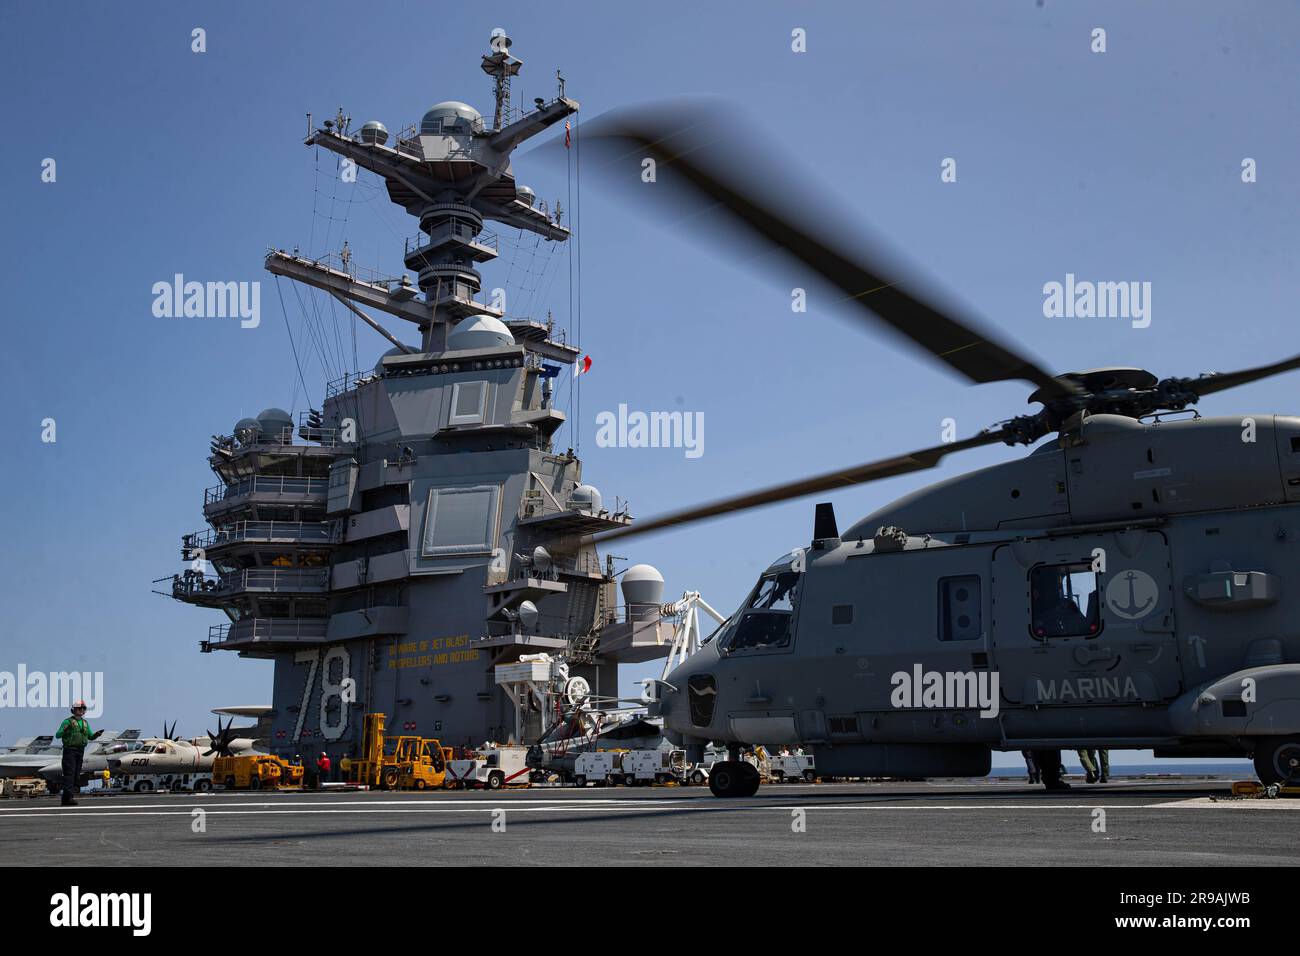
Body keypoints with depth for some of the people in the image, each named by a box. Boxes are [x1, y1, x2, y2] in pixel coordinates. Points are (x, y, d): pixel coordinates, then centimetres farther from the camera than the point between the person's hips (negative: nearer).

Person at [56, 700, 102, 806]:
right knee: (69, 773, -15)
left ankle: (66, 799, 9)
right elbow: (57, 735, -8)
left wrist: (97, 734, -1)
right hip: (70, 750, -7)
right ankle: (67, 797, -21)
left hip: (80, 750, 7)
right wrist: (64, 730, -28)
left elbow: (90, 737, 20)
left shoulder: (85, 723, 17)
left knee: (76, 774, 5)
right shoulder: (68, 721, -3)